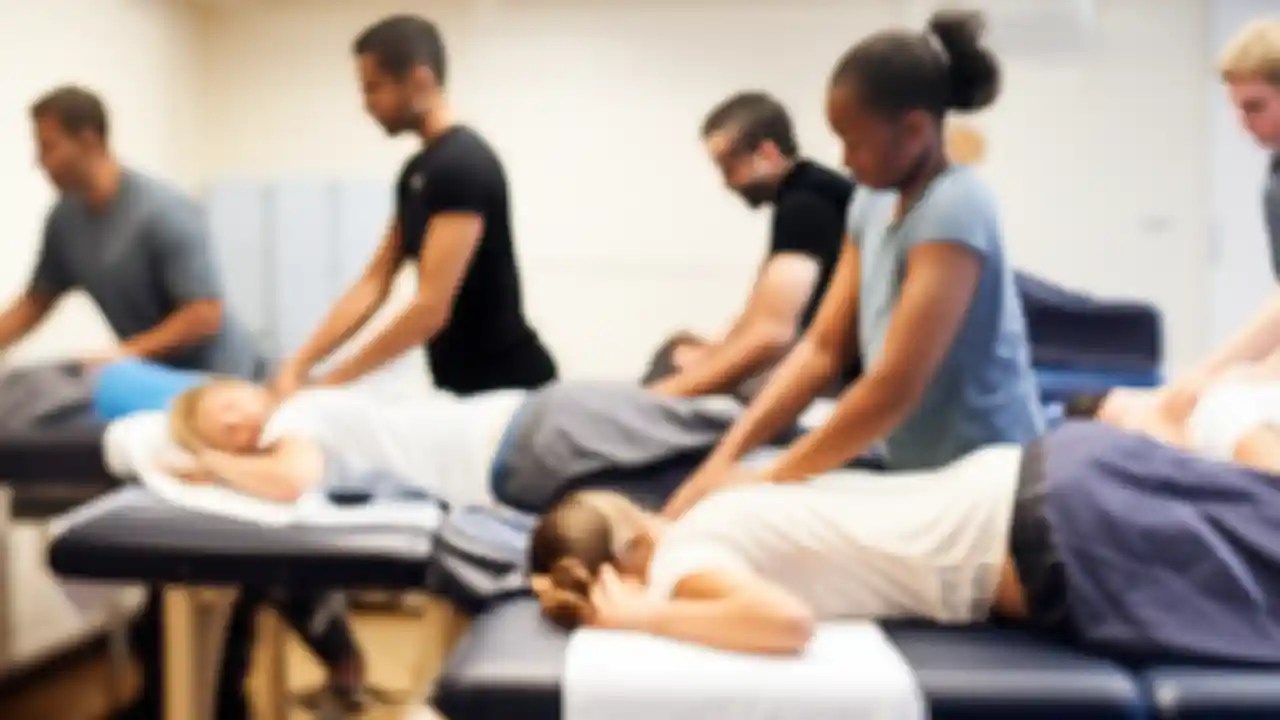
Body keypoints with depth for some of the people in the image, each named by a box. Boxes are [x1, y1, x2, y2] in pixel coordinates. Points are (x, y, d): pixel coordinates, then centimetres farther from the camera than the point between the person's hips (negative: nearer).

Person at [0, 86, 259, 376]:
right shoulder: (66, 216, -1)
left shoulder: (164, 211, -23)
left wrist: (127, 353, -28)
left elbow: (206, 314, -25)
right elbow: (36, 301, 12)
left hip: (218, 374, -7)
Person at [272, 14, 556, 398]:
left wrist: (330, 383, -19)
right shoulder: (417, 170, 10)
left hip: (506, 387, -9)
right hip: (463, 384, 9)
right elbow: (375, 283, 9)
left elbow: (432, 308, -25)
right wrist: (298, 365, 0)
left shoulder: (463, 165, -20)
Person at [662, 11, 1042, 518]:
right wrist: (727, 456, -6)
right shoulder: (873, 203, 5)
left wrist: (768, 480, -19)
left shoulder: (953, 210, -19)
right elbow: (822, 348, 3)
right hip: (919, 475, 7)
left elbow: (895, 387, -24)